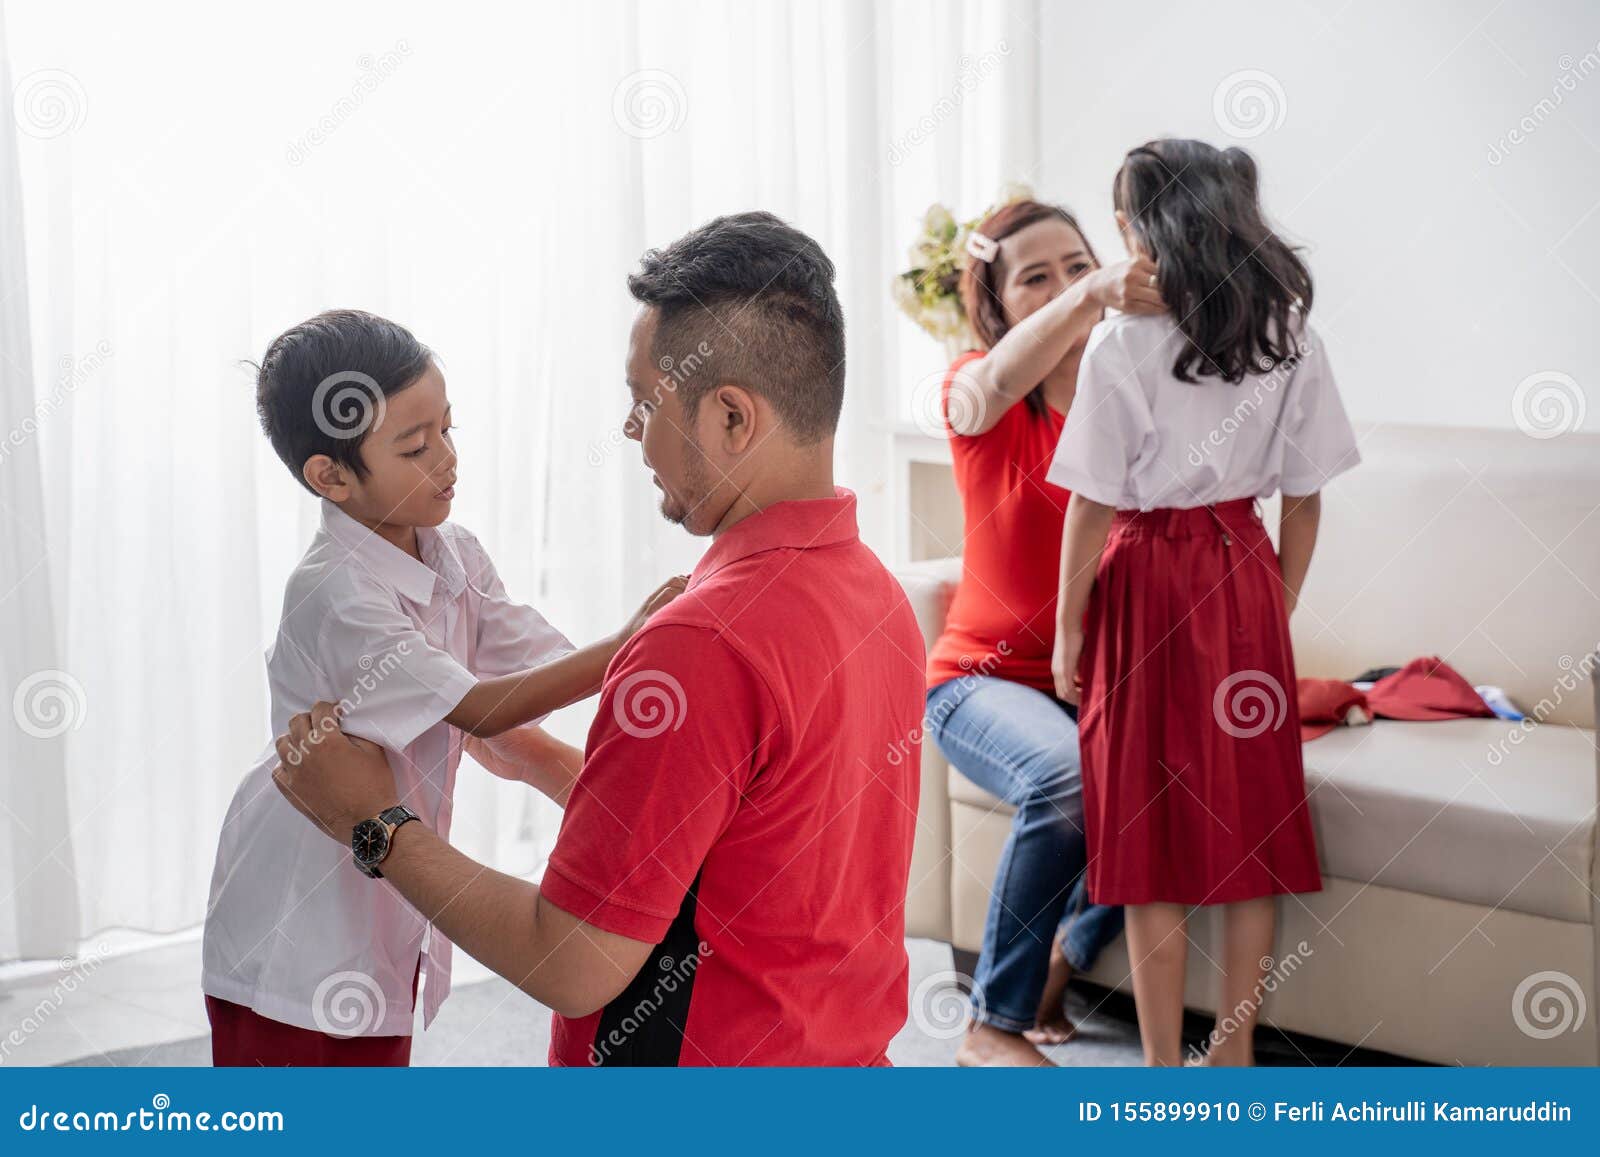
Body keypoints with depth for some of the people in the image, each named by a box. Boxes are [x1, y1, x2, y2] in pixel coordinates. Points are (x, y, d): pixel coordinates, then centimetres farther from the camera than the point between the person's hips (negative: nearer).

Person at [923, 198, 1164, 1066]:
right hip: (984, 677, -3)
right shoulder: (973, 389, -5)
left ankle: (1062, 959, 1)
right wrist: (1094, 295, -50)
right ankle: (993, 1025, -16)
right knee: (1067, 778, -35)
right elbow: (997, 385, -33)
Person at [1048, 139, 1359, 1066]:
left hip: (1147, 583, -4)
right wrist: (1275, 612, 15)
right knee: (1248, 820, 12)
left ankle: (1163, 1071, 11)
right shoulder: (1293, 341, 0)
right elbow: (1304, 502, 4)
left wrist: (1068, 629, -1)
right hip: (1244, 576, 4)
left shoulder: (1124, 346, -13)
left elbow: (1094, 504, -10)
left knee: (1151, 830, 4)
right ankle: (1235, 1055, 21)